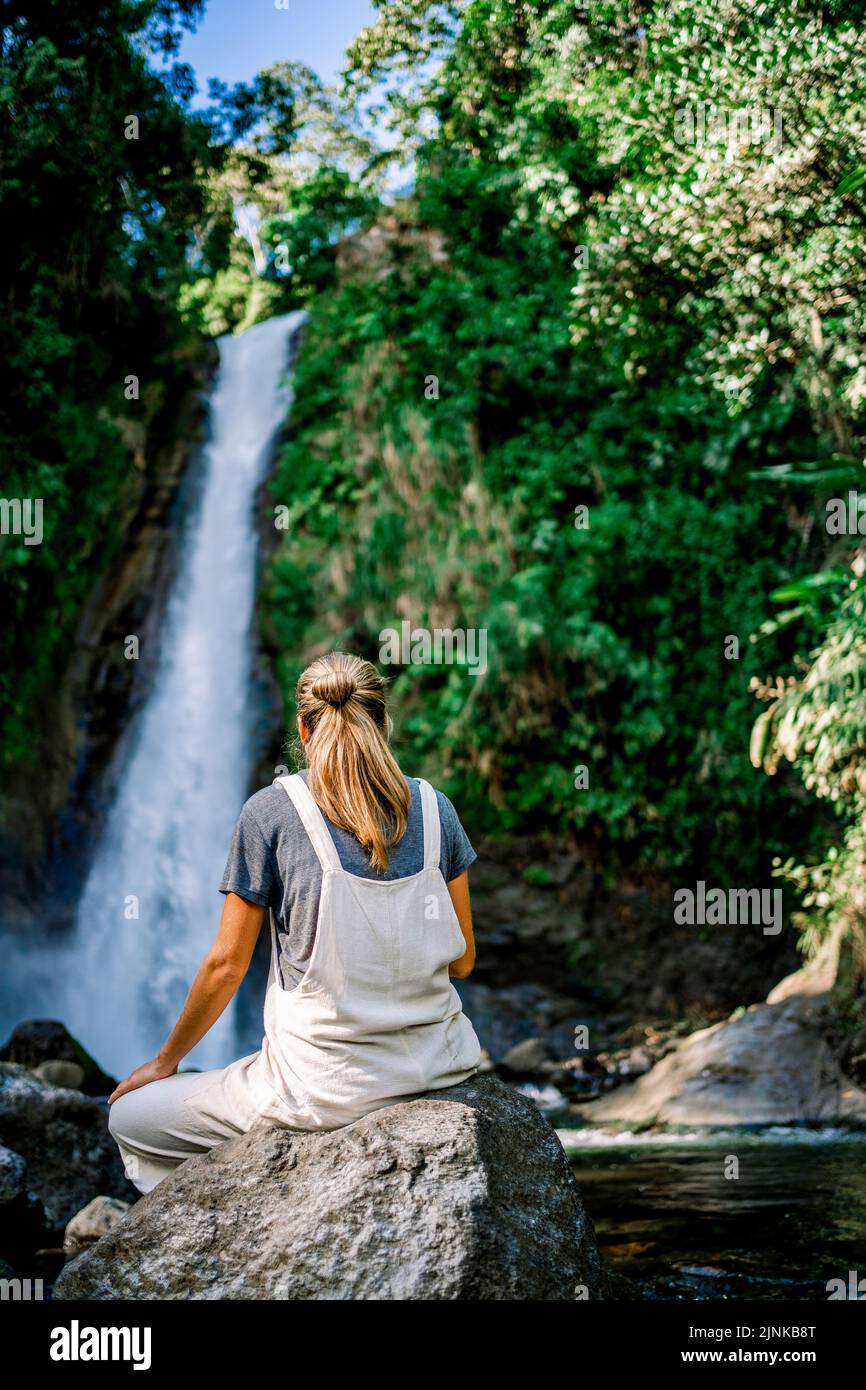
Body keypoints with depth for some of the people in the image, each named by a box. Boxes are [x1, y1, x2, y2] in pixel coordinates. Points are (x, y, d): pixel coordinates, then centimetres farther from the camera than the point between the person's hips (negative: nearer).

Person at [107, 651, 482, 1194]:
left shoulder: (272, 811, -7)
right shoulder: (433, 807, 3)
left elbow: (227, 964, -3)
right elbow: (462, 959, 8)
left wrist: (165, 1062, 11)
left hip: (327, 1086, -5)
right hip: (436, 1064, 5)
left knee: (130, 1118, 13)